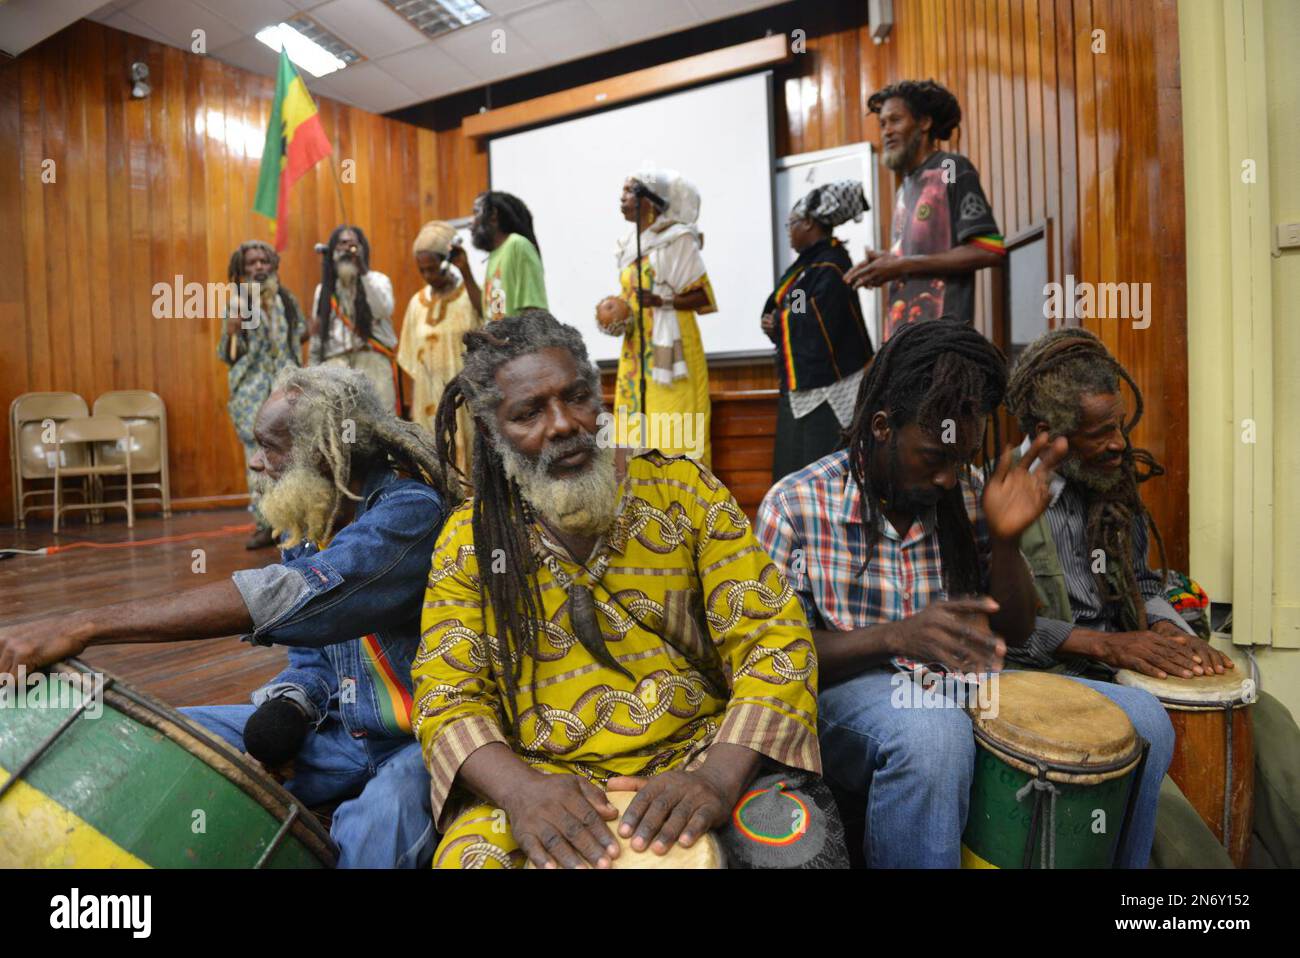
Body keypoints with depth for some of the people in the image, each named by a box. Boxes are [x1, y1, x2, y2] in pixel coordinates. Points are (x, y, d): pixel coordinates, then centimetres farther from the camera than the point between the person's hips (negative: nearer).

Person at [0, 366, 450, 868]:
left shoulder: (412, 510, -23)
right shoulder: (306, 521, 4)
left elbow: (290, 596, -37)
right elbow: (312, 652, 12)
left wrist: (83, 627, -34)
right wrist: (287, 706, -11)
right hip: (338, 725, 8)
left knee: (375, 830, -37)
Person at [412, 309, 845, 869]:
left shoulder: (682, 490, 1)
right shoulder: (467, 540, 4)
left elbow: (772, 640, -4)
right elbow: (446, 697, 1)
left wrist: (720, 776, -20)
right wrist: (520, 790, -19)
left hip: (698, 754, 0)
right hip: (539, 781, 1)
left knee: (791, 844, -26)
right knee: (467, 853, -26)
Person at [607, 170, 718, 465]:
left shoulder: (677, 240, -6)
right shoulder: (631, 244, 16)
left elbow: (704, 295, -8)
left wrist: (663, 301, -22)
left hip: (668, 350, -7)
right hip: (636, 352, 7)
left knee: (672, 430, -8)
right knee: (638, 431, 5)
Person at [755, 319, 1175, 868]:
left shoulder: (967, 495, 4)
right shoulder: (794, 507, -10)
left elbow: (1013, 634, 7)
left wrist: (1005, 538, -12)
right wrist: (893, 637, -28)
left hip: (967, 683, 6)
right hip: (854, 694, -5)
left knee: (1141, 720, -8)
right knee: (933, 732, -38)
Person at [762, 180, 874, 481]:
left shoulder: (829, 268, -16)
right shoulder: (809, 262, 14)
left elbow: (819, 330, -22)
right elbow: (780, 307, 17)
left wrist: (777, 324, -6)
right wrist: (775, 322, -6)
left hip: (826, 391, -10)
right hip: (802, 387, 10)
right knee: (795, 472, 14)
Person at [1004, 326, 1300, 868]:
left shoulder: (1114, 483, 9)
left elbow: (1140, 583, 17)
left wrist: (1169, 631, -5)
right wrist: (1107, 645, -22)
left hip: (1123, 665, 7)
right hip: (1046, 678, -7)